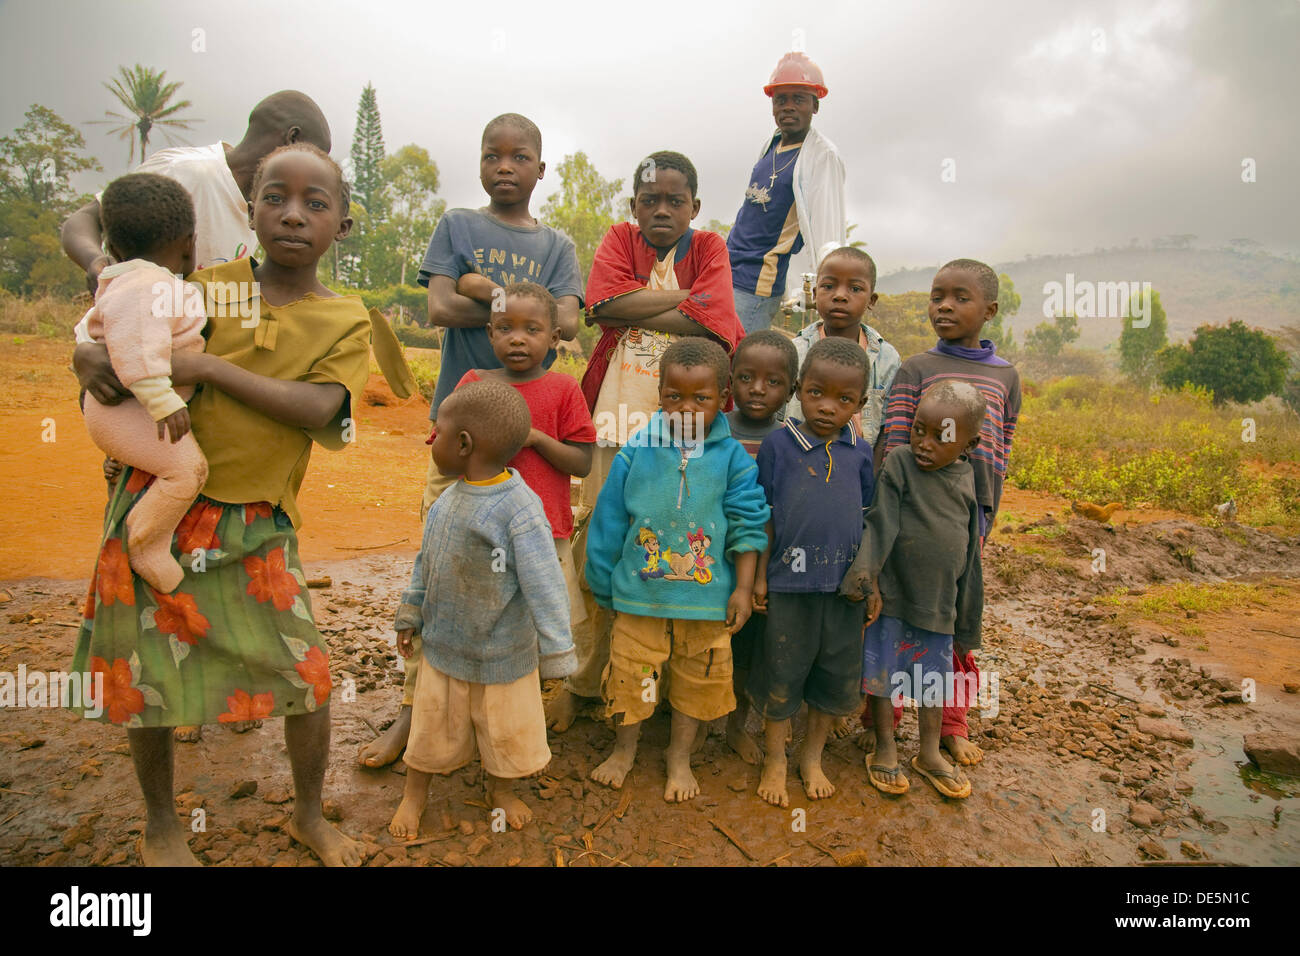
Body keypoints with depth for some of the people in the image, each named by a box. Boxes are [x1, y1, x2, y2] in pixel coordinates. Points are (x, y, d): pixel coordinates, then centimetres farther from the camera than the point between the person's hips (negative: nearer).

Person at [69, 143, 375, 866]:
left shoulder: (346, 320, -2)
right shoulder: (206, 286, 3)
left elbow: (317, 409, -18)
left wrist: (205, 366, -20)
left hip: (255, 532, -1)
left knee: (309, 680, 1)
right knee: (147, 680, 12)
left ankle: (309, 815, 30)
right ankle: (161, 825, 39)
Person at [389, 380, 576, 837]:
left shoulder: (518, 509, -28)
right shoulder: (448, 499, -5)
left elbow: (544, 585, -24)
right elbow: (426, 562, 9)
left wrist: (556, 652, -19)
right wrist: (410, 616, 16)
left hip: (503, 653, -5)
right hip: (442, 644, 5)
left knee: (502, 728, 18)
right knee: (432, 722, 20)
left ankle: (500, 789, 46)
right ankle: (414, 793, 45)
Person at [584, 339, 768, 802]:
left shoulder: (732, 459, -7)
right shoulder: (637, 452, -7)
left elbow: (747, 528, -2)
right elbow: (609, 522, 2)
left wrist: (743, 589, -5)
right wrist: (603, 581, 7)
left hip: (707, 599, 0)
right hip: (640, 594, 0)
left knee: (697, 678, 15)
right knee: (630, 672, 13)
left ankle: (679, 758, 39)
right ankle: (624, 749, 40)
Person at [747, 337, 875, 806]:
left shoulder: (860, 452, 3)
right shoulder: (779, 443, -5)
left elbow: (868, 518, 10)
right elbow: (764, 515, -1)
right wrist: (759, 575, -3)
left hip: (844, 585, 3)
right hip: (790, 581, -3)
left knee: (837, 676, 15)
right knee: (781, 674, 10)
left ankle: (812, 758, 37)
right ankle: (774, 762, 31)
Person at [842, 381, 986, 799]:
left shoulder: (967, 479, 1)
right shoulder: (898, 464, -10)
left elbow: (970, 552, 8)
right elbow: (880, 525, -16)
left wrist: (967, 618, 12)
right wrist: (868, 578, -27)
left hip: (940, 600, 4)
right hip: (891, 594, -3)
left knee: (936, 677, 16)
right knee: (884, 671, 8)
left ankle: (930, 753, 35)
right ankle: (885, 749, 28)